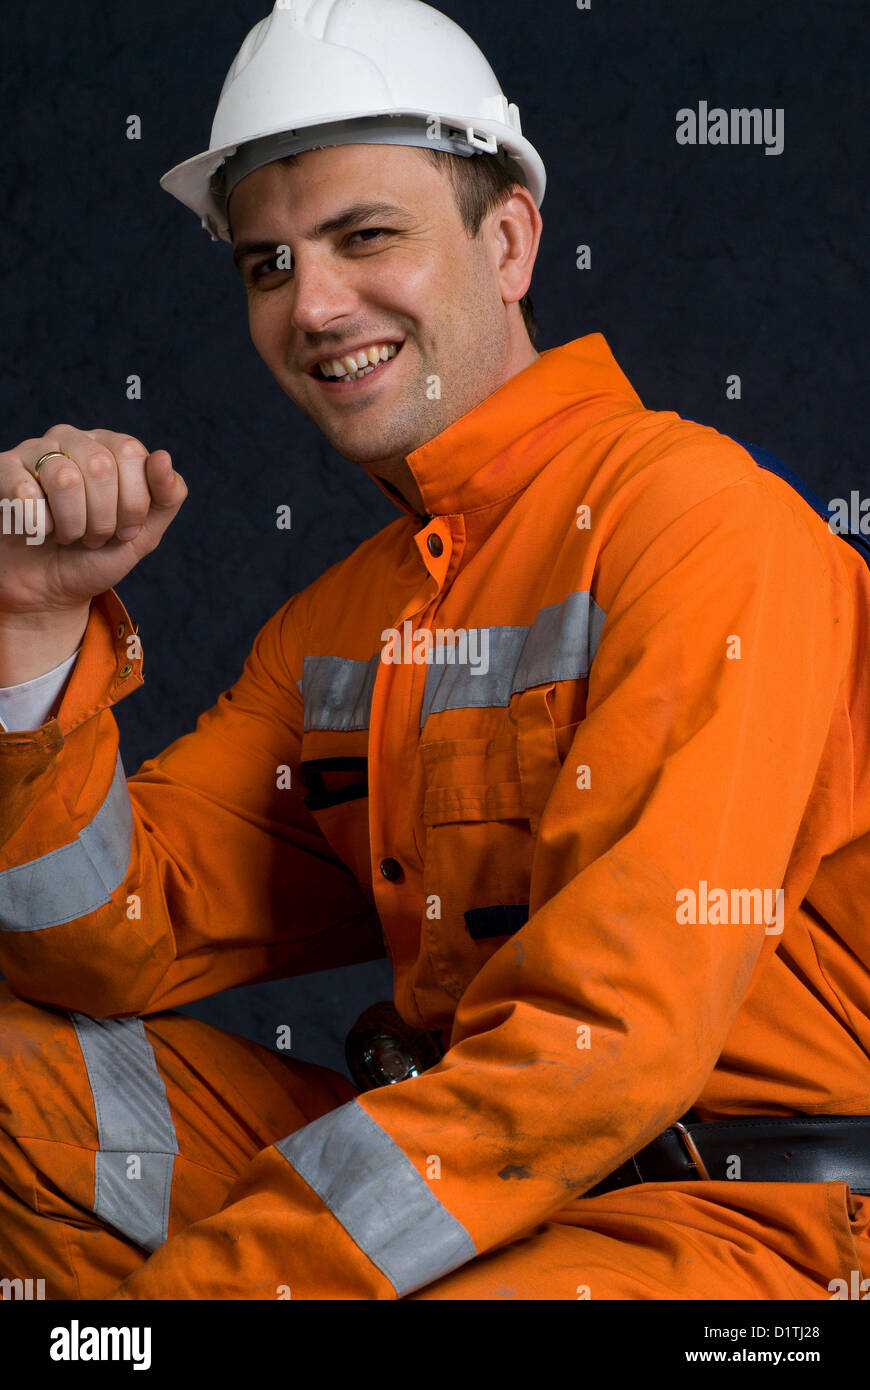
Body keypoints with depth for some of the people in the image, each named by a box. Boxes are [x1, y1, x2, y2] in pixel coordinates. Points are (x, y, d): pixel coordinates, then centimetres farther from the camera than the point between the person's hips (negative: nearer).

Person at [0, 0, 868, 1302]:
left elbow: (612, 1028, -21)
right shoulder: (337, 621, 12)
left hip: (744, 1216, -7)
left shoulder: (701, 514, -13)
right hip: (467, 1168, 8)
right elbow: (110, 942, 7)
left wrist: (214, 1275, -21)